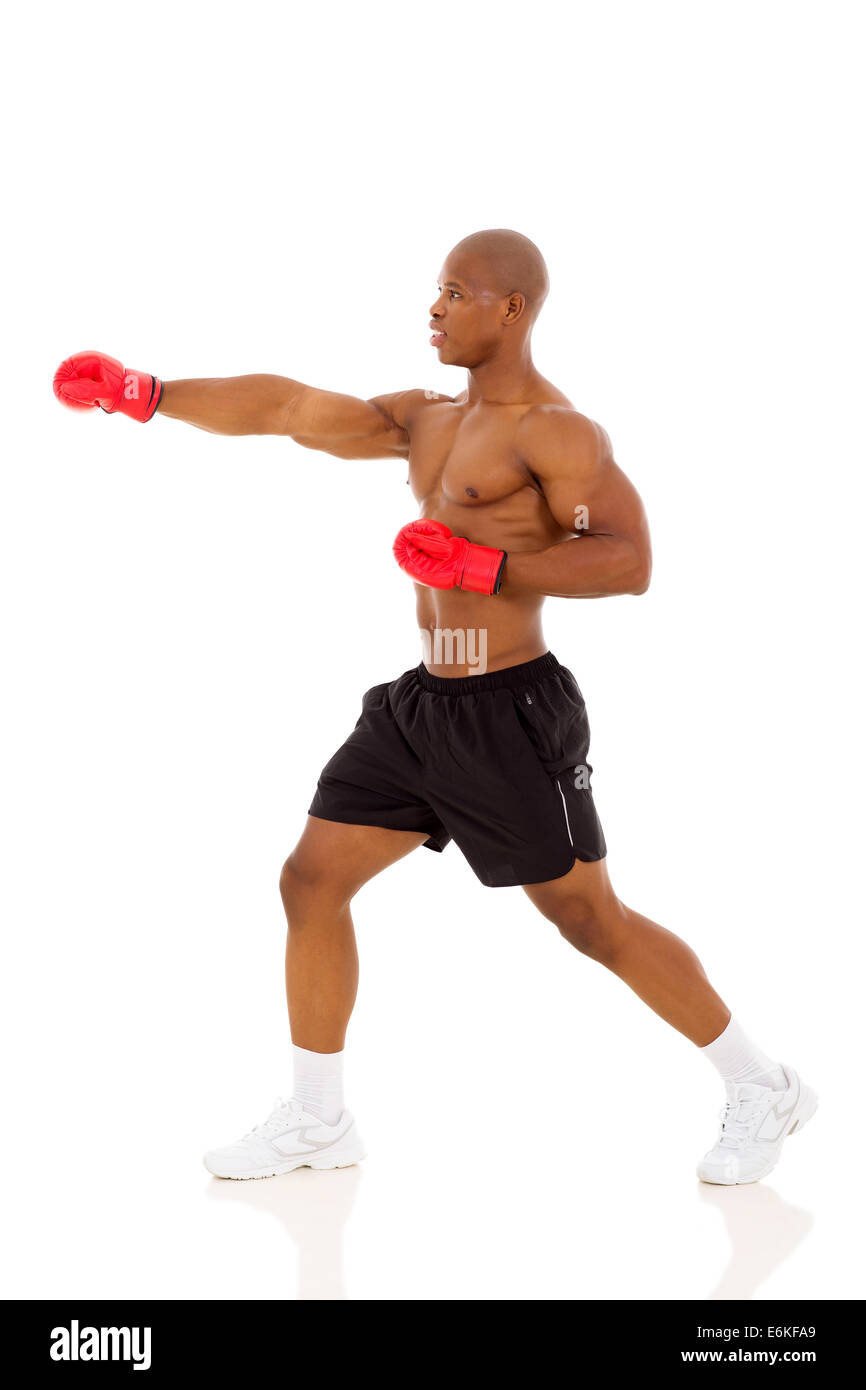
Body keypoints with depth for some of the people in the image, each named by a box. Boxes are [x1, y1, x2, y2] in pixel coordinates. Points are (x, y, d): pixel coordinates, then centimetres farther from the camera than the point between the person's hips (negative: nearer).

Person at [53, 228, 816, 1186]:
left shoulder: (555, 432, -12)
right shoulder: (424, 422, 13)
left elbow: (627, 560, -21)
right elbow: (286, 408, 15)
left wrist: (485, 566, -25)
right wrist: (143, 393, 12)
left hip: (508, 714, -8)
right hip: (420, 706, 8)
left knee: (592, 921, -2)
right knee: (311, 880, 7)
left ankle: (762, 1089, 16)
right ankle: (317, 1120, 20)